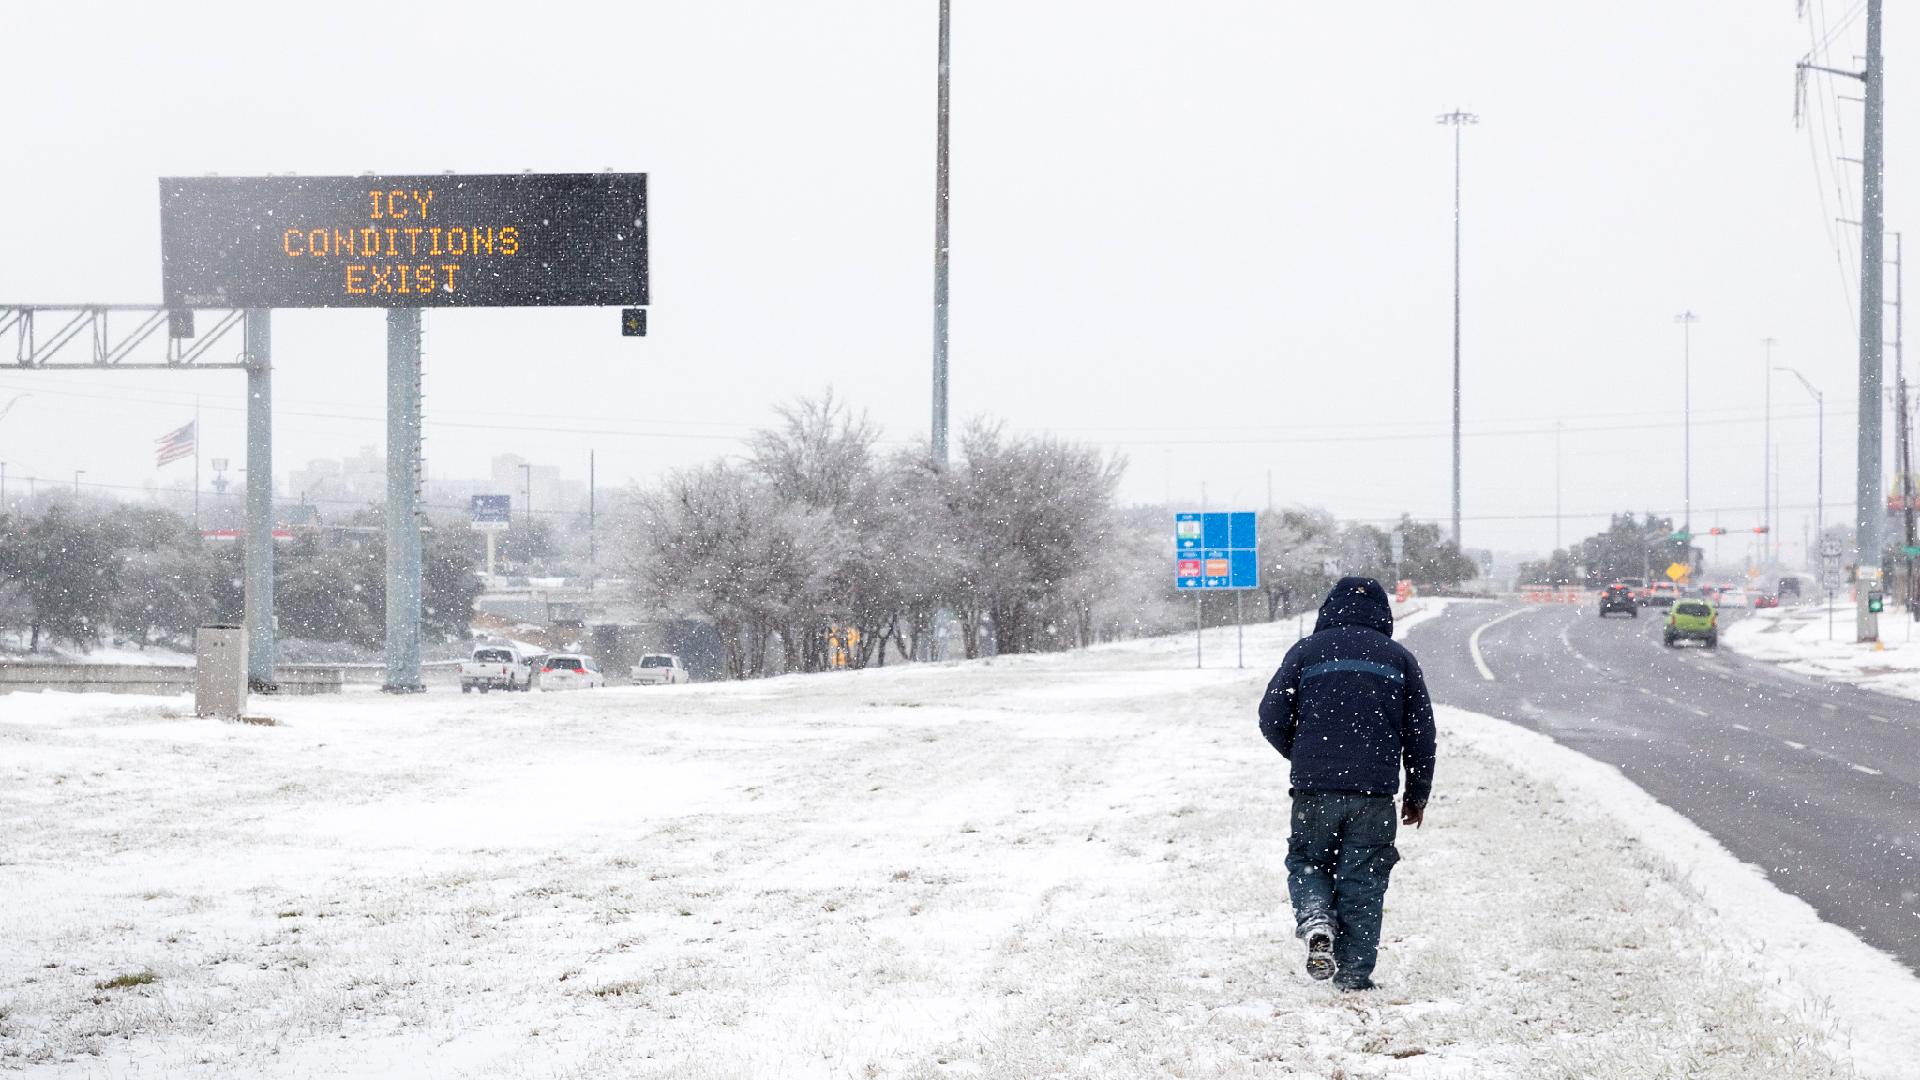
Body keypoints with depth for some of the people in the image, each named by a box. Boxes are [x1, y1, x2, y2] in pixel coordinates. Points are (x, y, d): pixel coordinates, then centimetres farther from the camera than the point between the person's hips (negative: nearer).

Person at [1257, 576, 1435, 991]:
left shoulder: (1307, 651, 5)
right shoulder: (1398, 658, 9)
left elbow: (1272, 716, 2)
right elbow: (1421, 731, 9)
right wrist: (1418, 794, 19)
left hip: (1315, 788, -1)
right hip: (1375, 792, 1)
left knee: (1306, 863, 16)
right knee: (1363, 879, 6)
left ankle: (1315, 918, -11)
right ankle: (1355, 970, 2)